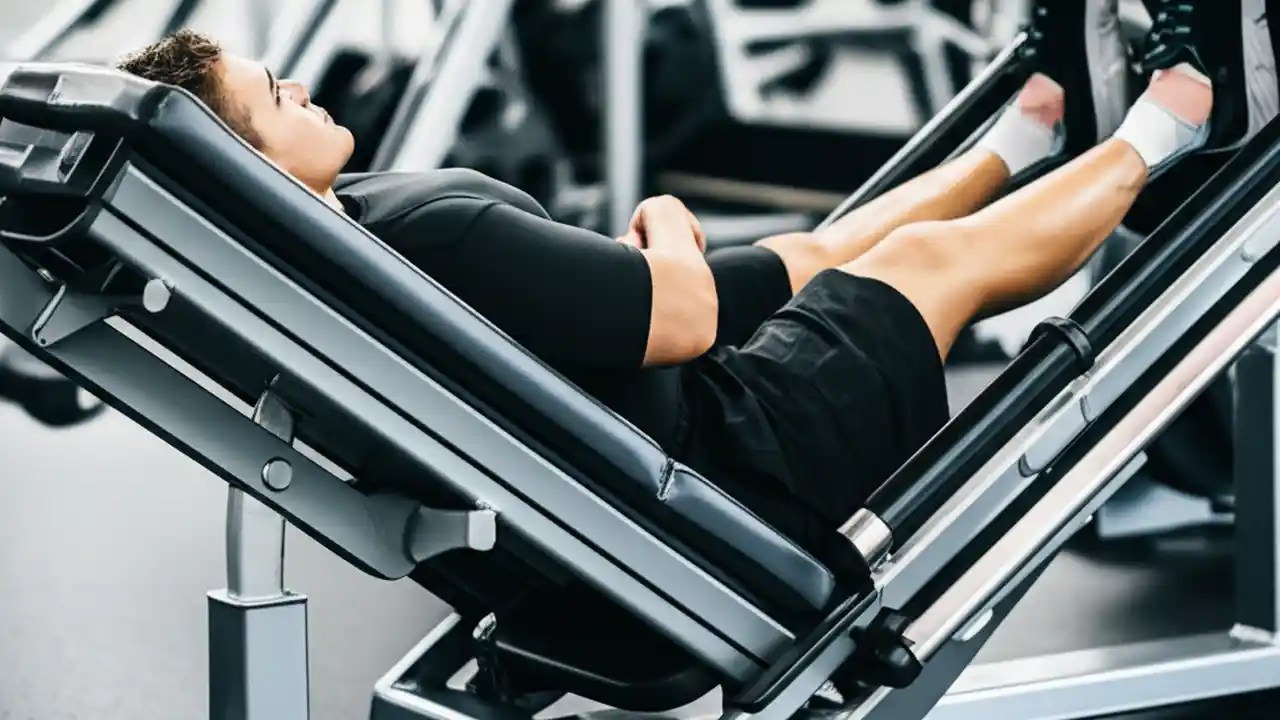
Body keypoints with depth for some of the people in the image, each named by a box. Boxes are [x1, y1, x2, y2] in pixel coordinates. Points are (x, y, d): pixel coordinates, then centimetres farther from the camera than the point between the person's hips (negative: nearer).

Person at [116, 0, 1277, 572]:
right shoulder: (430, 234, -36)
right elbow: (686, 315, -27)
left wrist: (626, 248, 6)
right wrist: (668, 226, -6)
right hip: (729, 485, -9)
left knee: (812, 254, 26)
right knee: (936, 257, 9)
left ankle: (1041, 119, 50)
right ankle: (1180, 119, 32)